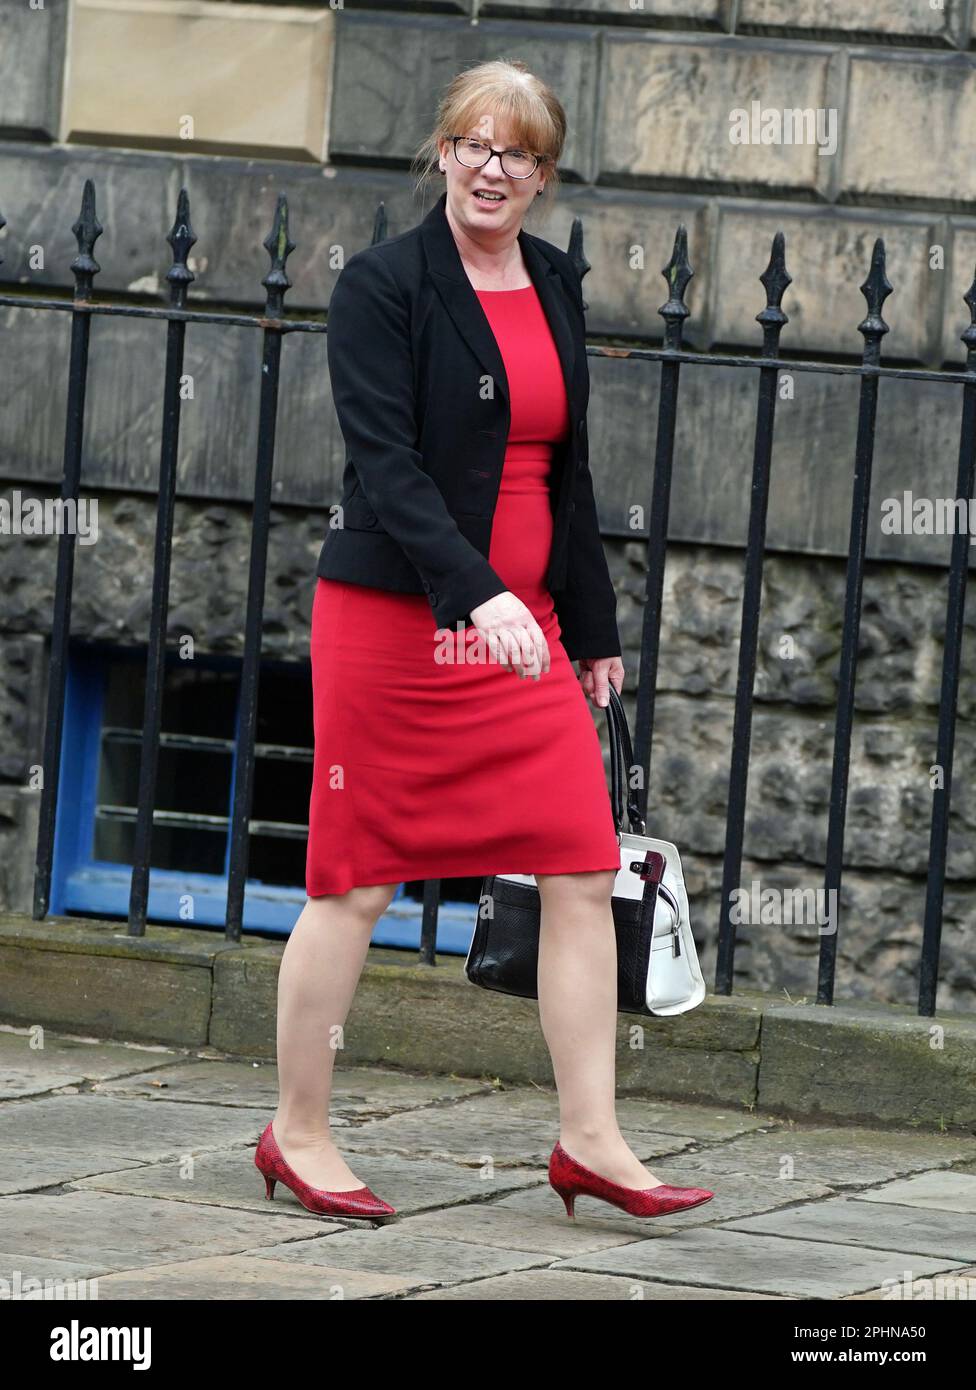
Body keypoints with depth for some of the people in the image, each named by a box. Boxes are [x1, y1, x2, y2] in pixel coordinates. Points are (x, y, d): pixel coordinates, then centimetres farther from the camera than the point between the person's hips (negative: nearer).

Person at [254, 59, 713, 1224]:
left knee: (586, 872, -2)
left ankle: (589, 1139, 2)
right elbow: (384, 463, -18)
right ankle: (296, 1135, 14)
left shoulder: (554, 286, 12)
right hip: (393, 616, -6)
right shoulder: (383, 284, -8)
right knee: (356, 881, 1)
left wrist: (593, 628, 20)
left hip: (522, 623, 6)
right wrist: (477, 595, -30)